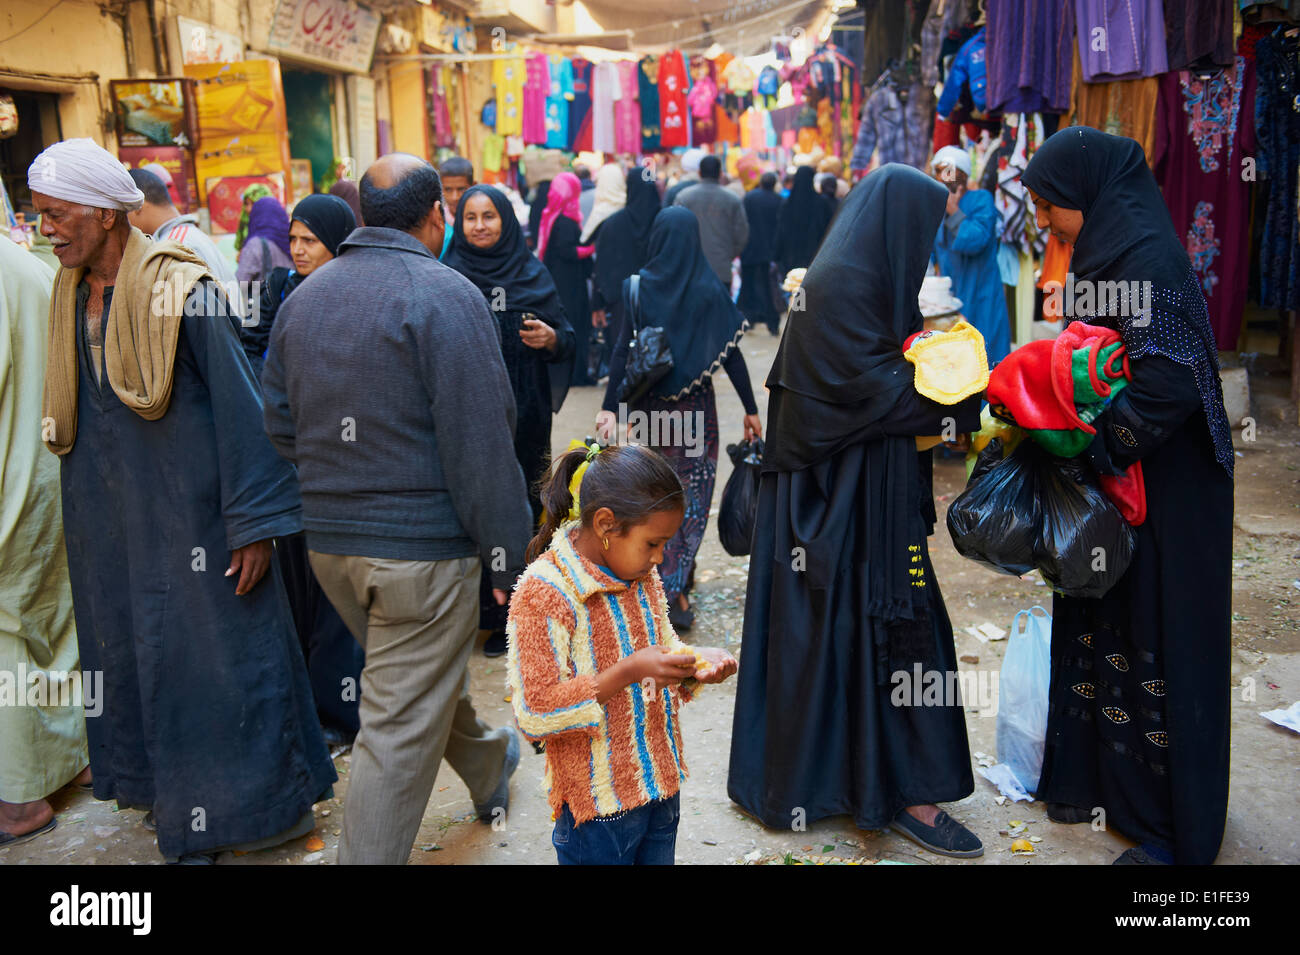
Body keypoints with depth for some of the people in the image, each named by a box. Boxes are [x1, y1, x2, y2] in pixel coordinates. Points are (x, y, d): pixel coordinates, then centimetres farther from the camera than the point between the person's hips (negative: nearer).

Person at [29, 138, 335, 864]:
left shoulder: (181, 289, -16)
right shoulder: (70, 293, 6)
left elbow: (240, 407, -16)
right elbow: (69, 409, 13)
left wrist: (256, 523, -16)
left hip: (191, 513, -7)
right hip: (110, 517, 7)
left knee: (220, 653, 4)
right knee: (138, 653, 16)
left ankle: (269, 803, 22)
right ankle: (171, 792, 34)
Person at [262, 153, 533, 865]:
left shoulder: (302, 298, 7)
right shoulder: (446, 296, -15)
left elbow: (279, 427, 13)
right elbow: (480, 445, -20)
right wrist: (508, 553, -13)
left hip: (328, 542, 8)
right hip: (423, 546, -8)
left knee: (428, 677, 28)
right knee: (400, 730, 2)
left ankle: (489, 767, 52)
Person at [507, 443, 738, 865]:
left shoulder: (643, 575, 4)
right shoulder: (543, 592, -21)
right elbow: (535, 713, -22)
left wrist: (695, 659, -6)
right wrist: (629, 672, -29)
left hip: (660, 784, 7)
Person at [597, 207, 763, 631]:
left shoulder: (638, 286, -6)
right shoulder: (710, 289, -6)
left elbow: (622, 350, -13)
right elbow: (731, 354, -6)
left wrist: (609, 407, -14)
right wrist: (751, 409, 1)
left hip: (649, 405, 1)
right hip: (696, 408, -1)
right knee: (692, 493, 5)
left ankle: (664, 576, 33)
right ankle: (675, 587, -2)